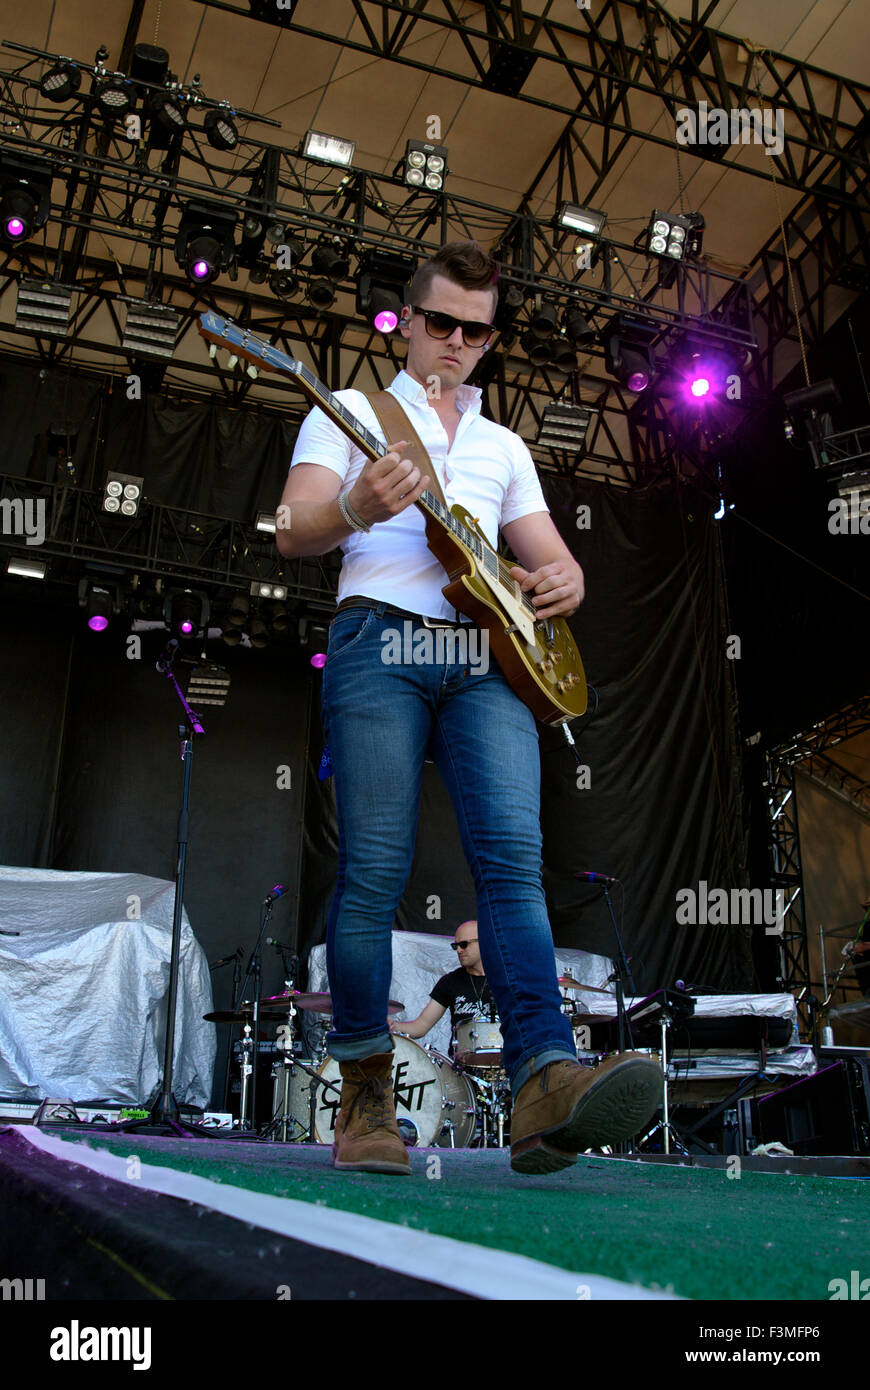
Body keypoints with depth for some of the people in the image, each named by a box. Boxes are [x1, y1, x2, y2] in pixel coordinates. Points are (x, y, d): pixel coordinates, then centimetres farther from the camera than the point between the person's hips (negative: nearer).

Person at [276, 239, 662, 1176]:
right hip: (381, 641, -3)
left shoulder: (503, 446, 30)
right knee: (374, 869, -10)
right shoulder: (351, 414, 18)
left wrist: (564, 582, 1)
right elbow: (293, 531, 2)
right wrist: (358, 510, -21)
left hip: (488, 657, 3)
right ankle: (366, 1100, -2)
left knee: (513, 855, -17)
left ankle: (545, 1083, -27)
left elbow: (554, 561, 27)